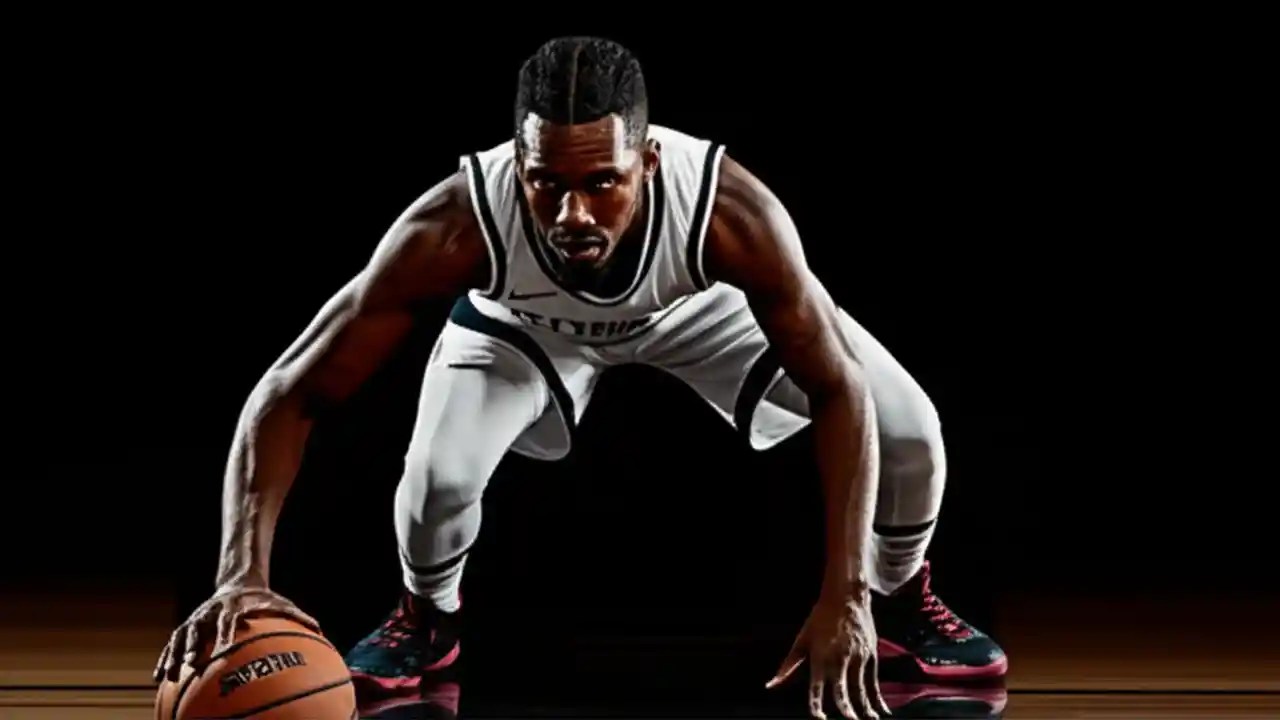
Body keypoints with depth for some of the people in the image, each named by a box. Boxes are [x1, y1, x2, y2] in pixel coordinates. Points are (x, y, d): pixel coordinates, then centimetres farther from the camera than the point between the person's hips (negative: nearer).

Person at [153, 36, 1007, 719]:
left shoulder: (731, 212, -43)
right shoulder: (457, 224, -42)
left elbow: (838, 388, -34)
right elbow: (291, 393, -37)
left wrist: (845, 598, -43)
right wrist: (244, 574, -51)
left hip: (707, 305, 1)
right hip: (524, 322, 0)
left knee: (910, 430, -15)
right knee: (439, 471, -28)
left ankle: (899, 597, 20)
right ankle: (428, 616, 10)